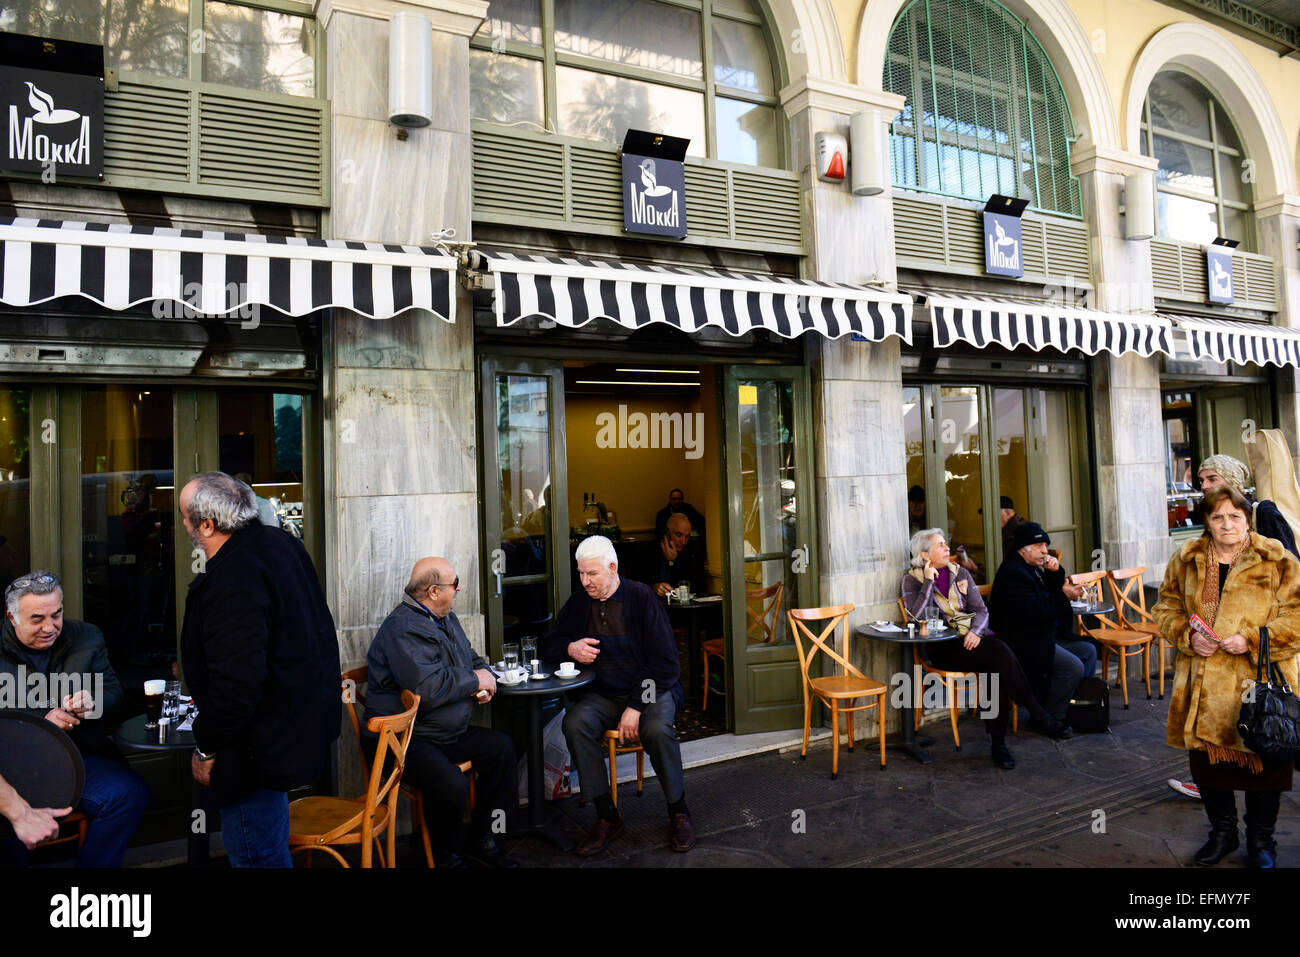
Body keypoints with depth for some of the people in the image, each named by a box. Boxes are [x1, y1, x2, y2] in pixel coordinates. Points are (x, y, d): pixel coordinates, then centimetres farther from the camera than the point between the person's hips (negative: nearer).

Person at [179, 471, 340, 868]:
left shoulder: (231, 582, -27)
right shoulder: (280, 542, 3)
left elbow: (236, 683, -30)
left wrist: (206, 748, -13)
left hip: (263, 743, -10)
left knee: (255, 853, 6)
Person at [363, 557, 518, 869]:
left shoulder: (446, 618, 11)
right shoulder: (404, 629, -21)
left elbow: (471, 658, 26)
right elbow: (428, 689, -32)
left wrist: (485, 677, 1)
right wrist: (474, 680, -16)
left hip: (447, 733, 10)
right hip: (401, 740, -10)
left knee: (501, 747, -2)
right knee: (452, 784, -30)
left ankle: (481, 840, 11)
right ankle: (446, 856, 0)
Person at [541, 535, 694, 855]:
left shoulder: (642, 598, -8)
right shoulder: (578, 603, 7)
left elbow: (665, 663, -10)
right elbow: (548, 645, 18)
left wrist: (636, 707, -20)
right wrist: (569, 648, -7)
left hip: (650, 688, -3)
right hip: (602, 694, 4)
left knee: (658, 729, -33)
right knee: (575, 723, -27)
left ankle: (678, 812, -7)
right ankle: (606, 816, -14)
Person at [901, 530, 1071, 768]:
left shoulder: (960, 573, 13)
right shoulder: (912, 579, 1)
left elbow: (981, 610, 9)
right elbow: (916, 615, -15)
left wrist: (976, 631, -12)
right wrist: (929, 581, -14)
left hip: (971, 638, 4)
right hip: (942, 648, -4)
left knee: (998, 666, -29)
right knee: (1000, 655, -28)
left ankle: (998, 741, -23)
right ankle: (1039, 717, -17)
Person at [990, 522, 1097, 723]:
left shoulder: (1032, 568, 13)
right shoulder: (1012, 573, -21)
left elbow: (1052, 592, 20)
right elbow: (1035, 613, -27)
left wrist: (1055, 572, 0)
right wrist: (1064, 595, -20)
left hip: (1045, 637, 11)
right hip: (1025, 644, -11)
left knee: (1088, 650, 13)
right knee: (1074, 667, -21)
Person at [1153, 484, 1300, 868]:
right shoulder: (1185, 561, 4)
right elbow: (1166, 609, 12)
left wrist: (1252, 640, -18)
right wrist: (1188, 637, -6)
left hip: (1259, 683, -3)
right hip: (1203, 685, 3)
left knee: (1263, 763, 9)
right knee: (1206, 762, 13)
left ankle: (1261, 840, 31)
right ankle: (1222, 832, 35)